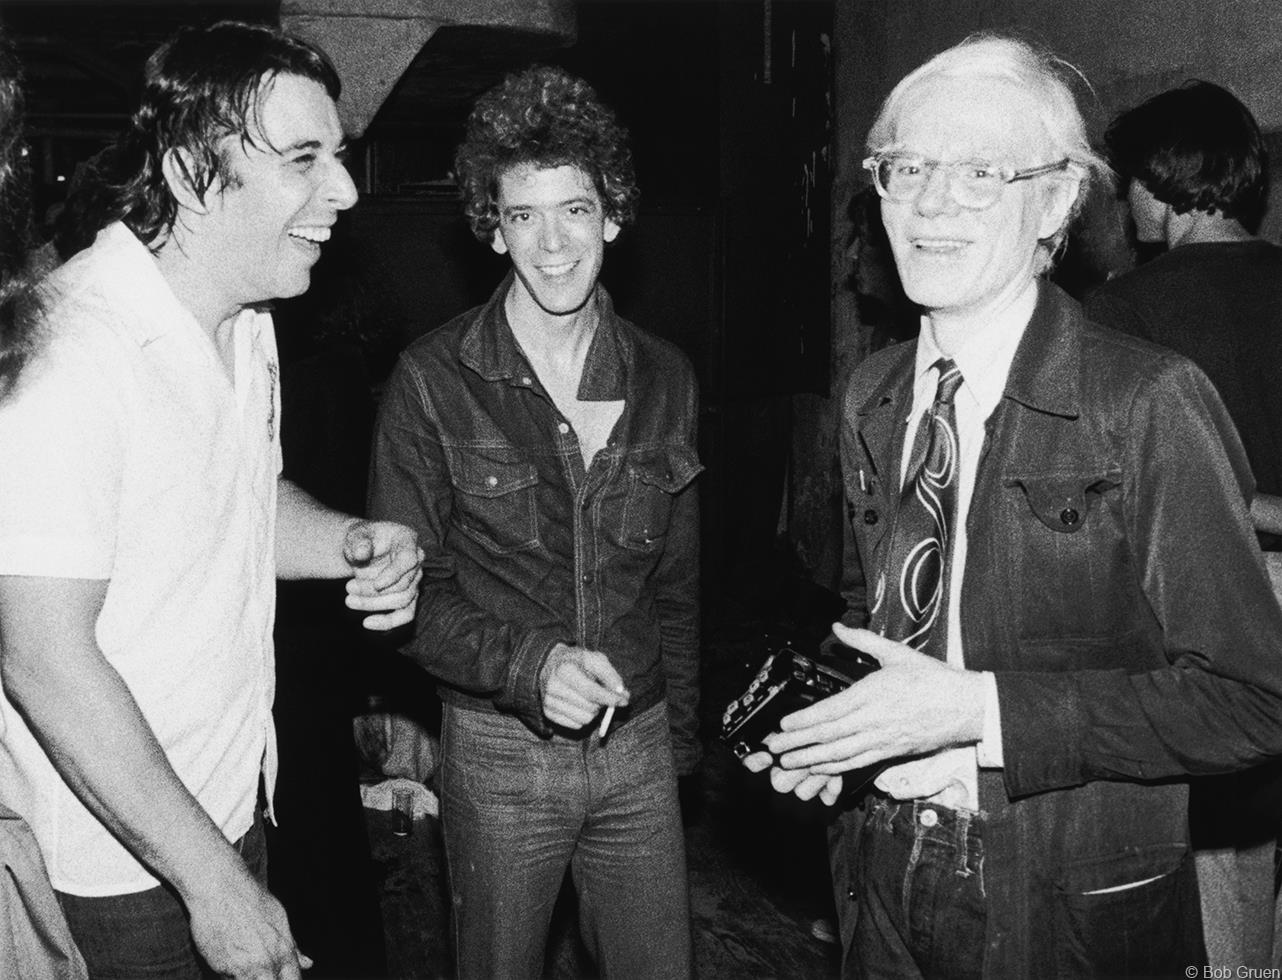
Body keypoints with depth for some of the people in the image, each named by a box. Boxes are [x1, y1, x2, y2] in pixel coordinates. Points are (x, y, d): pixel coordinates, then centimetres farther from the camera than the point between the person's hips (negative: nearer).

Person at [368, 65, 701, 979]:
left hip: (640, 743, 3)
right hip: (499, 750, -3)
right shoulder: (432, 381, -10)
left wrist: (681, 732, 14)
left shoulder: (665, 379, 2)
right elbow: (408, 587, -8)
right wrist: (530, 663, -23)